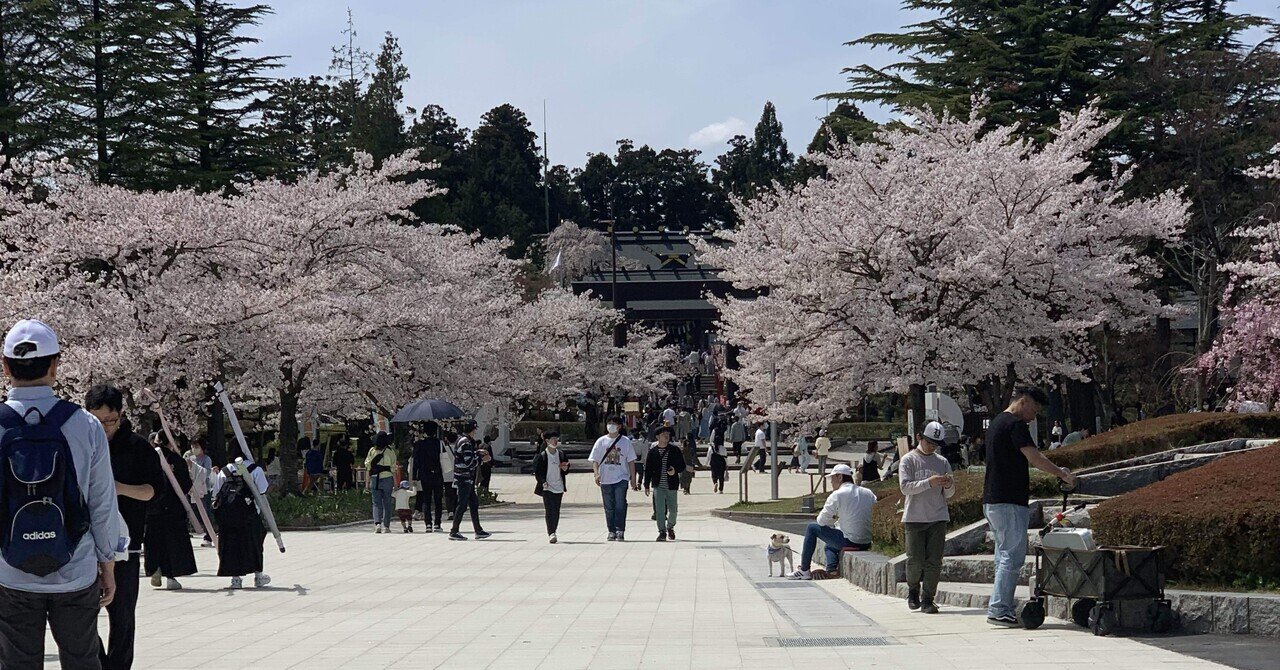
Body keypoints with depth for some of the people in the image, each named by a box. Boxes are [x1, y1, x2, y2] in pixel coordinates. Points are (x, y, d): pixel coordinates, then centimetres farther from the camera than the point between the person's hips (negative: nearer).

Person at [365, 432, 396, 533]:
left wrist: (368, 482, 8)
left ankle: (377, 523, -15)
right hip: (387, 478, -1)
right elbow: (393, 468, -2)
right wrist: (395, 483, 4)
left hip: (375, 479, 1)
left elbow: (367, 466, 2)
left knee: (376, 503, 5)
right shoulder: (390, 451, -2)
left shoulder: (372, 451, 1)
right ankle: (386, 526, 7)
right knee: (386, 503, 7)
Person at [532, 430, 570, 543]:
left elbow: (565, 472, 19)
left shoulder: (562, 456, 9)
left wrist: (565, 469, -4)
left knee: (556, 512, 7)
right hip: (547, 487, -4)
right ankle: (551, 533, -17)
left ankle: (552, 532, 18)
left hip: (559, 487, 4)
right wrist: (543, 482, -18)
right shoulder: (541, 456, -3)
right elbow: (537, 472, -4)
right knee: (550, 511, -13)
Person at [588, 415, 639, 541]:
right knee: (609, 507, 6)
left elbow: (631, 461, 8)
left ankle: (620, 531, -11)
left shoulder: (625, 441, 5)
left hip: (621, 479, -2)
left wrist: (633, 479, 4)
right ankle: (611, 531, 13)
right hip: (605, 480, 2)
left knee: (620, 505, -13)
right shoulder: (601, 441, 7)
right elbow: (595, 460, 7)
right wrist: (596, 474, -10)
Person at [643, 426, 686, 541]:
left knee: (673, 509, 9)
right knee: (660, 509, -10)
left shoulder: (675, 451, 5)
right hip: (658, 486, -1)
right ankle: (662, 532, -7)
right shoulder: (652, 452, 5)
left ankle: (670, 527, 34)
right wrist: (646, 486, 4)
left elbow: (682, 466, 7)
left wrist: (675, 470, -16)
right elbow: (647, 469, 7)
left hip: (672, 485, 1)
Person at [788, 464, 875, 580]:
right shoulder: (868, 493, 9)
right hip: (867, 544, 7)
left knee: (812, 528, 12)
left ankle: (804, 570, 15)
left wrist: (834, 519, 19)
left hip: (849, 542, -7)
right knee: (829, 546, 34)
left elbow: (821, 521, -4)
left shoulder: (837, 495, -8)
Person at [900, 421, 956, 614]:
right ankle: (913, 590, 22)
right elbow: (905, 487, -10)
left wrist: (949, 486, -10)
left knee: (934, 561, -2)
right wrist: (929, 483, -20)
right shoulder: (909, 460, 1)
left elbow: (949, 494, 13)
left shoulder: (942, 462, 11)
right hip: (914, 517, -3)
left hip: (938, 518, 3)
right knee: (915, 559, -3)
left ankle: (928, 599, 4)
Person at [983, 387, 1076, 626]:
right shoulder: (1015, 424, -12)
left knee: (1004, 556, 13)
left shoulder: (996, 423, 20)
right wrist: (1063, 474, -14)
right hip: (1009, 502, -10)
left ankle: (1001, 609, 14)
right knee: (1013, 556, -8)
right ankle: (999, 609, -10)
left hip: (991, 501, 10)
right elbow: (1034, 458, -20)